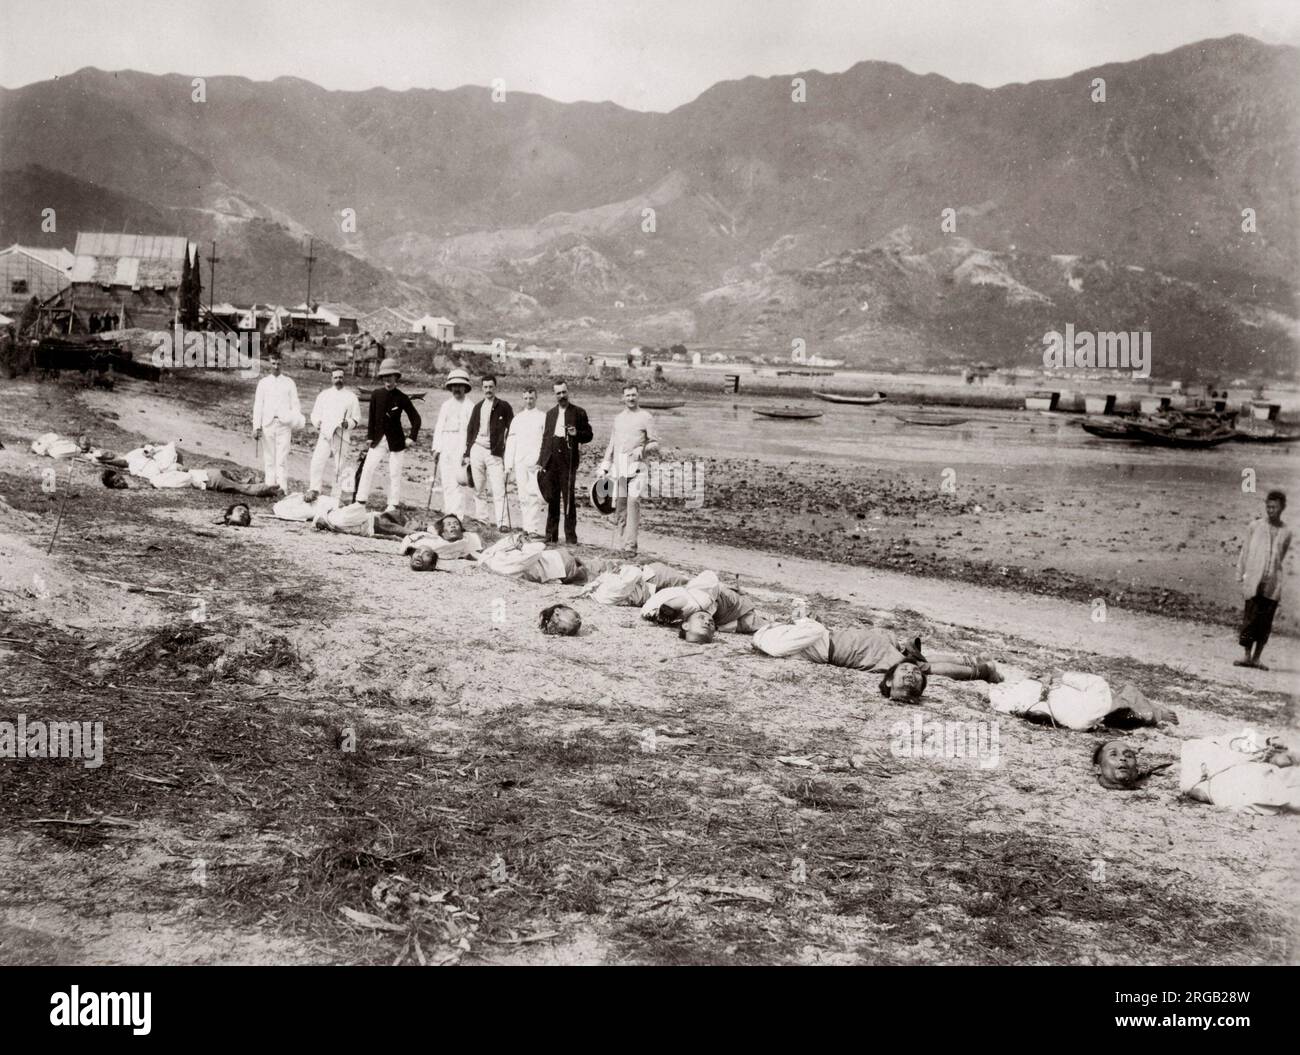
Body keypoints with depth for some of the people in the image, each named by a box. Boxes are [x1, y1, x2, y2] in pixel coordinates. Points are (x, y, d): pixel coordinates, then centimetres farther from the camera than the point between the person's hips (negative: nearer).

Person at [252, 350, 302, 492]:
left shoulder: (289, 382, 9)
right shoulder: (263, 383, 11)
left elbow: (295, 405, 9)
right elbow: (258, 406, 9)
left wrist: (294, 429, 1)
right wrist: (256, 427, -1)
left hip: (284, 424, -2)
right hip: (267, 425, 2)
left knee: (282, 459, -10)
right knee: (268, 459, 2)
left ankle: (283, 489, -13)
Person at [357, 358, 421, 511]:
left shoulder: (402, 398, -5)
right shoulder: (376, 395, 2)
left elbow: (416, 418, 1)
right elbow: (372, 417, 7)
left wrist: (412, 438, -4)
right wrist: (370, 436, 4)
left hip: (395, 440, -2)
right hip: (378, 439, 2)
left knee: (394, 473, 1)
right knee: (367, 469, -4)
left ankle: (393, 505, 9)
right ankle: (360, 502, 1)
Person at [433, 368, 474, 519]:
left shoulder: (470, 407, 0)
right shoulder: (445, 405, 18)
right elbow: (439, 428, 18)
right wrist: (436, 448, 8)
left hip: (462, 448, -5)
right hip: (445, 449, 5)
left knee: (459, 484, -12)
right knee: (447, 483, 3)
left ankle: (457, 517, -13)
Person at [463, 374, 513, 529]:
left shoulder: (504, 407, 2)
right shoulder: (477, 407, 14)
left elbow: (511, 430, 1)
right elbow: (470, 430, 16)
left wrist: (508, 451, -7)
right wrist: (467, 454, 10)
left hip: (495, 452, -4)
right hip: (477, 450, 4)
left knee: (499, 490, -11)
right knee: (479, 489, 7)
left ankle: (502, 523, -15)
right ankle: (482, 520, 15)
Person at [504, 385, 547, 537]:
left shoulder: (543, 417, 6)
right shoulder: (517, 418, 16)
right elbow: (511, 441, 15)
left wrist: (542, 461, -10)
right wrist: (509, 464, 7)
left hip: (536, 463, -3)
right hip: (520, 463, 3)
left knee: (534, 496, -13)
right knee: (523, 497, 3)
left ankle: (535, 529, -16)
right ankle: (525, 527, 8)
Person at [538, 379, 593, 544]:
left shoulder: (578, 412, 4)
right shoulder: (550, 413, 17)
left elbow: (588, 436, 5)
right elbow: (545, 437, 18)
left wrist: (577, 434, -16)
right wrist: (542, 461, 12)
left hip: (568, 459, -4)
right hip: (551, 460, 4)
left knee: (569, 498, -7)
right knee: (552, 498, 7)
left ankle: (571, 536, -3)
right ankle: (551, 535, 14)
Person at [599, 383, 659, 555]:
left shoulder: (646, 417, 5)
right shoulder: (617, 417, 19)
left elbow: (655, 444, 3)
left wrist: (643, 448, -17)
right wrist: (604, 467, 18)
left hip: (636, 465, -4)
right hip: (618, 465, 4)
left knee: (633, 501, -16)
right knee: (619, 502, 2)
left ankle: (630, 545, -18)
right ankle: (618, 542, 10)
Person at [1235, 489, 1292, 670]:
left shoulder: (1286, 532, 8)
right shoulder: (1255, 526, 4)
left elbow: (1281, 557, 16)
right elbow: (1245, 551, 7)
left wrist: (1274, 576, 11)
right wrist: (1240, 576, 4)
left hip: (1273, 583, 2)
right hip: (1253, 581, -1)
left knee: (1266, 622, 2)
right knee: (1250, 618, -2)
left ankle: (1256, 657, 9)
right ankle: (1247, 655, 5)